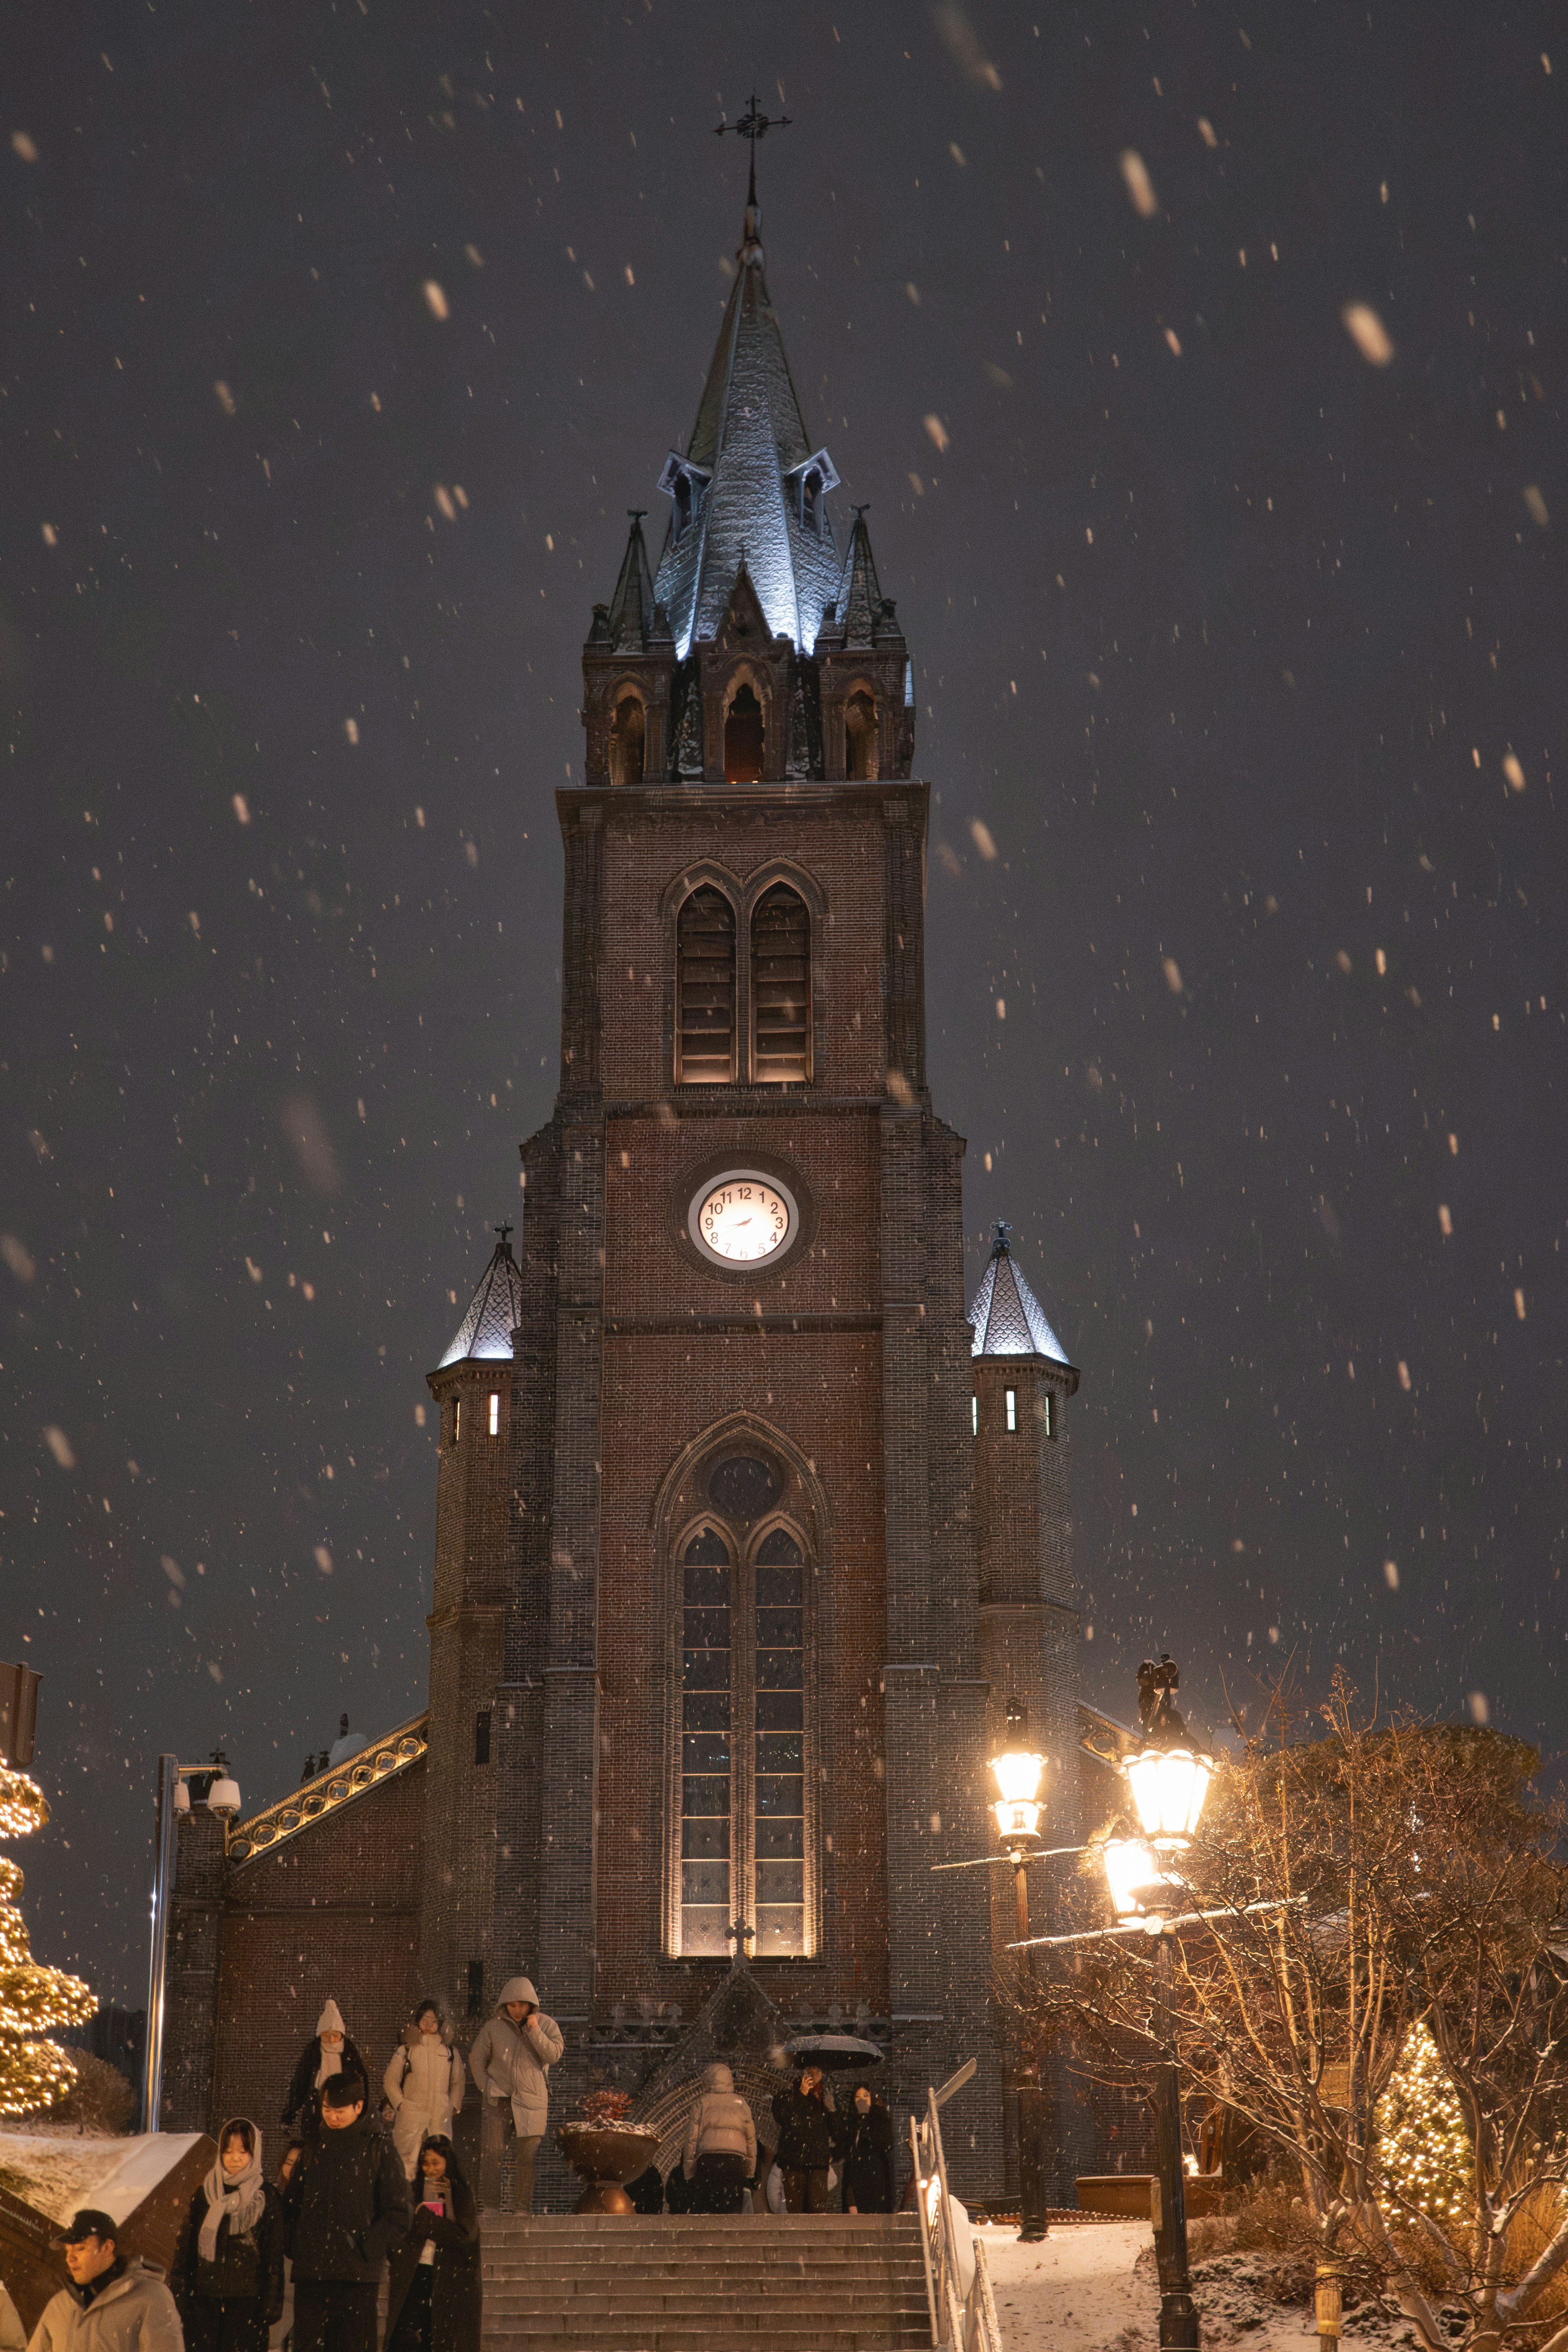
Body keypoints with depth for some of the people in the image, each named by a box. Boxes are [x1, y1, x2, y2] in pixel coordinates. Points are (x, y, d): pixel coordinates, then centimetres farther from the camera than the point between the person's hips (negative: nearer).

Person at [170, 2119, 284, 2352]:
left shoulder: (267, 2198, 1)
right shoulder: (204, 2195, 9)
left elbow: (275, 2258, 1)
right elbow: (185, 2248, 11)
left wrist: (270, 2311, -3)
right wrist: (177, 2299, 6)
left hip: (247, 2302, -2)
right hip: (203, 2300, 2)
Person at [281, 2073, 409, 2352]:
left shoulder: (378, 2148, 1)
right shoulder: (315, 2148, 15)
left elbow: (398, 2213, -2)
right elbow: (291, 2205, 21)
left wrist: (368, 2248, -10)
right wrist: (297, 2244, 6)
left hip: (357, 2276, -4)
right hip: (311, 2273, 4)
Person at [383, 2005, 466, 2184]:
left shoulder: (450, 2051, 11)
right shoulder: (406, 2049, 4)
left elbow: (458, 2081, 22)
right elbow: (390, 2080, 8)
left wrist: (454, 2106, 12)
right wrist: (400, 2104, 0)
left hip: (441, 2116, 2)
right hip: (411, 2115, -2)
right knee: (408, 2162, -9)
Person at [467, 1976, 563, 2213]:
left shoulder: (546, 2024, 4)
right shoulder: (494, 2026, 5)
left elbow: (554, 2055, -8)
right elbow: (476, 2057, 13)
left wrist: (535, 2031, -15)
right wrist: (485, 2087, 4)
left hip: (532, 2098, 0)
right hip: (499, 2097, 0)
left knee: (529, 2155, -2)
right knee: (492, 2151, -9)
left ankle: (522, 2209, 5)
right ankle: (489, 2207, -3)